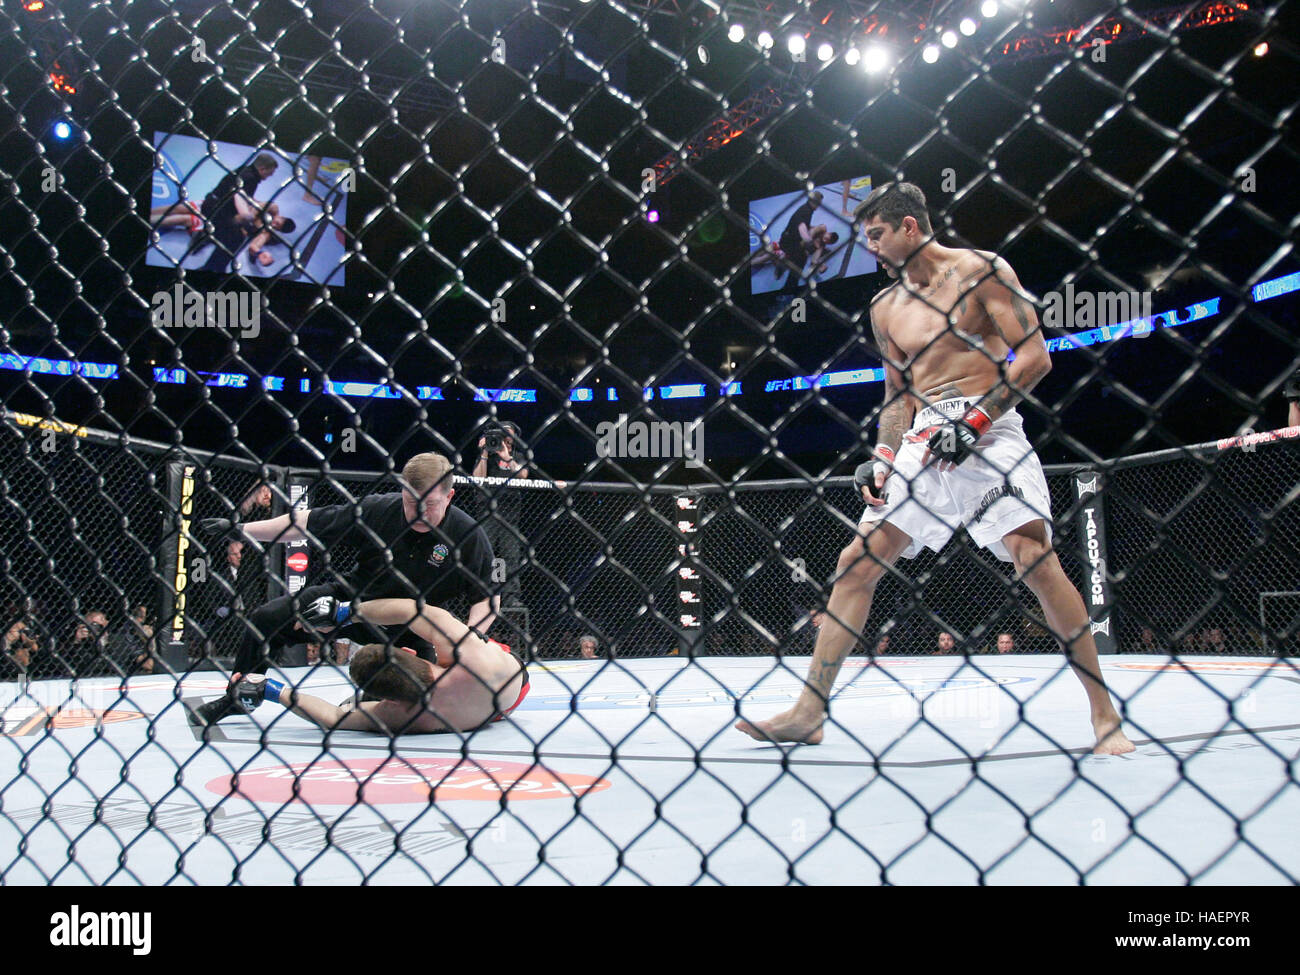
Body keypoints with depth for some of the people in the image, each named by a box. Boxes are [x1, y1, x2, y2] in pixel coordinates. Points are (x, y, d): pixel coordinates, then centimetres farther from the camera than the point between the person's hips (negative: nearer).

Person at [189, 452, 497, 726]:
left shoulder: (469, 535, -21)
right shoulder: (377, 510, -18)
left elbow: (487, 598, -13)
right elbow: (306, 524, -10)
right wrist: (240, 528, -10)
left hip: (408, 628, -1)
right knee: (265, 620, -7)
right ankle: (238, 697, 17)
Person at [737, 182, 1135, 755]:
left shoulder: (983, 270, 2)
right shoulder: (886, 308, 19)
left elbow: (1034, 357, -5)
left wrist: (975, 422, -15)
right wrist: (883, 460, 7)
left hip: (988, 431, -5)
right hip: (922, 440, 5)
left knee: (1034, 556, -18)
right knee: (858, 560, -3)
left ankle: (1103, 711, -2)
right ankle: (810, 712, 2)